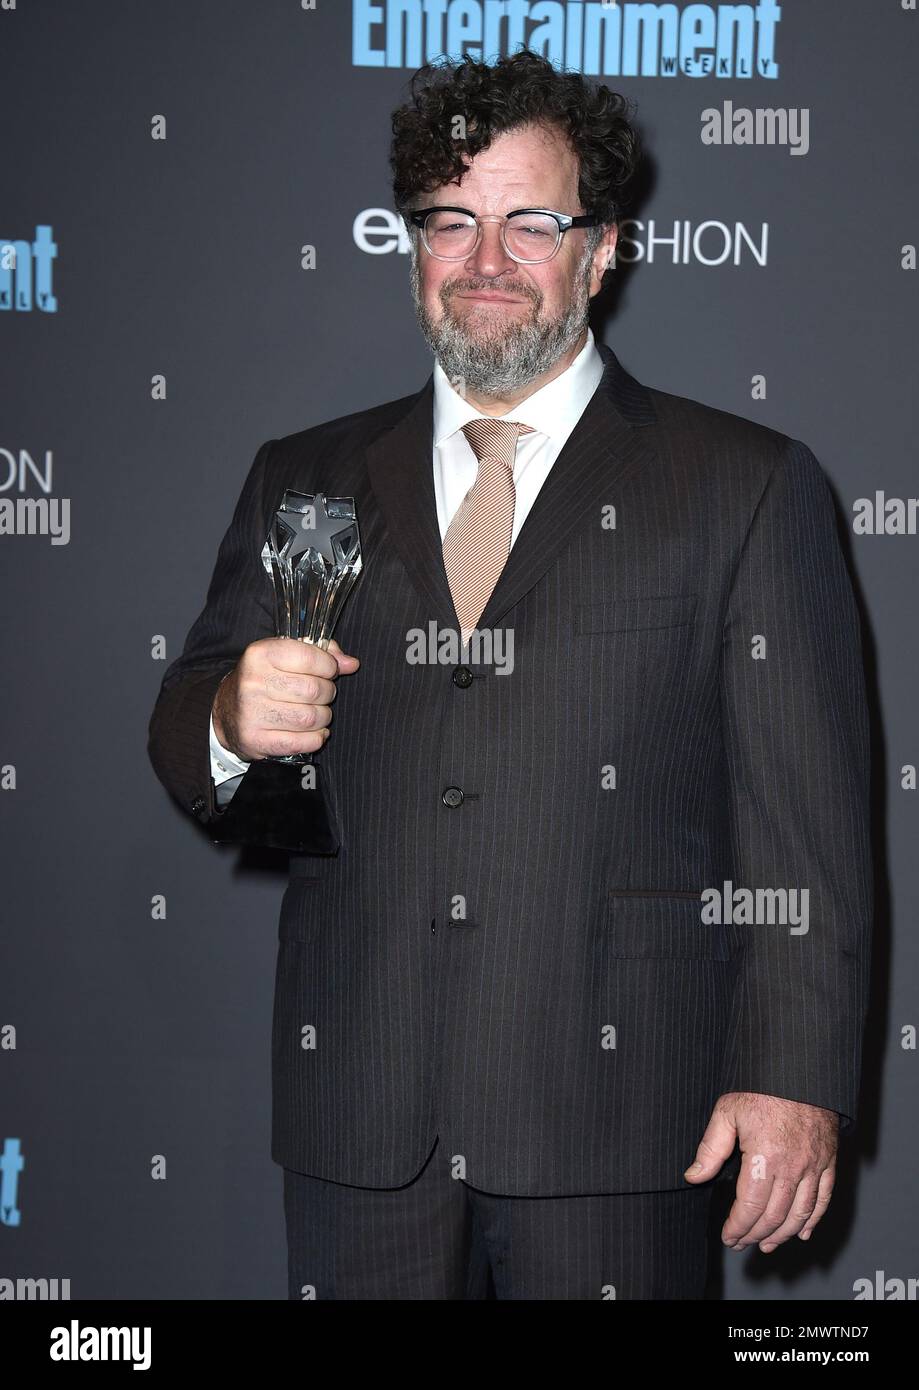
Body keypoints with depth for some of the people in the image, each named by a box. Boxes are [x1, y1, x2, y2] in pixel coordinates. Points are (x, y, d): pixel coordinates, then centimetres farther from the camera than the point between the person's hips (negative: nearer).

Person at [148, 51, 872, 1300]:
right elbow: (185, 749, 15)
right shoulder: (305, 484, 13)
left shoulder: (747, 488, 2)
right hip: (359, 1121, 3)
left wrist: (794, 1079, -10)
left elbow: (805, 828, -2)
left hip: (613, 1111, -3)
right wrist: (233, 722, -8)